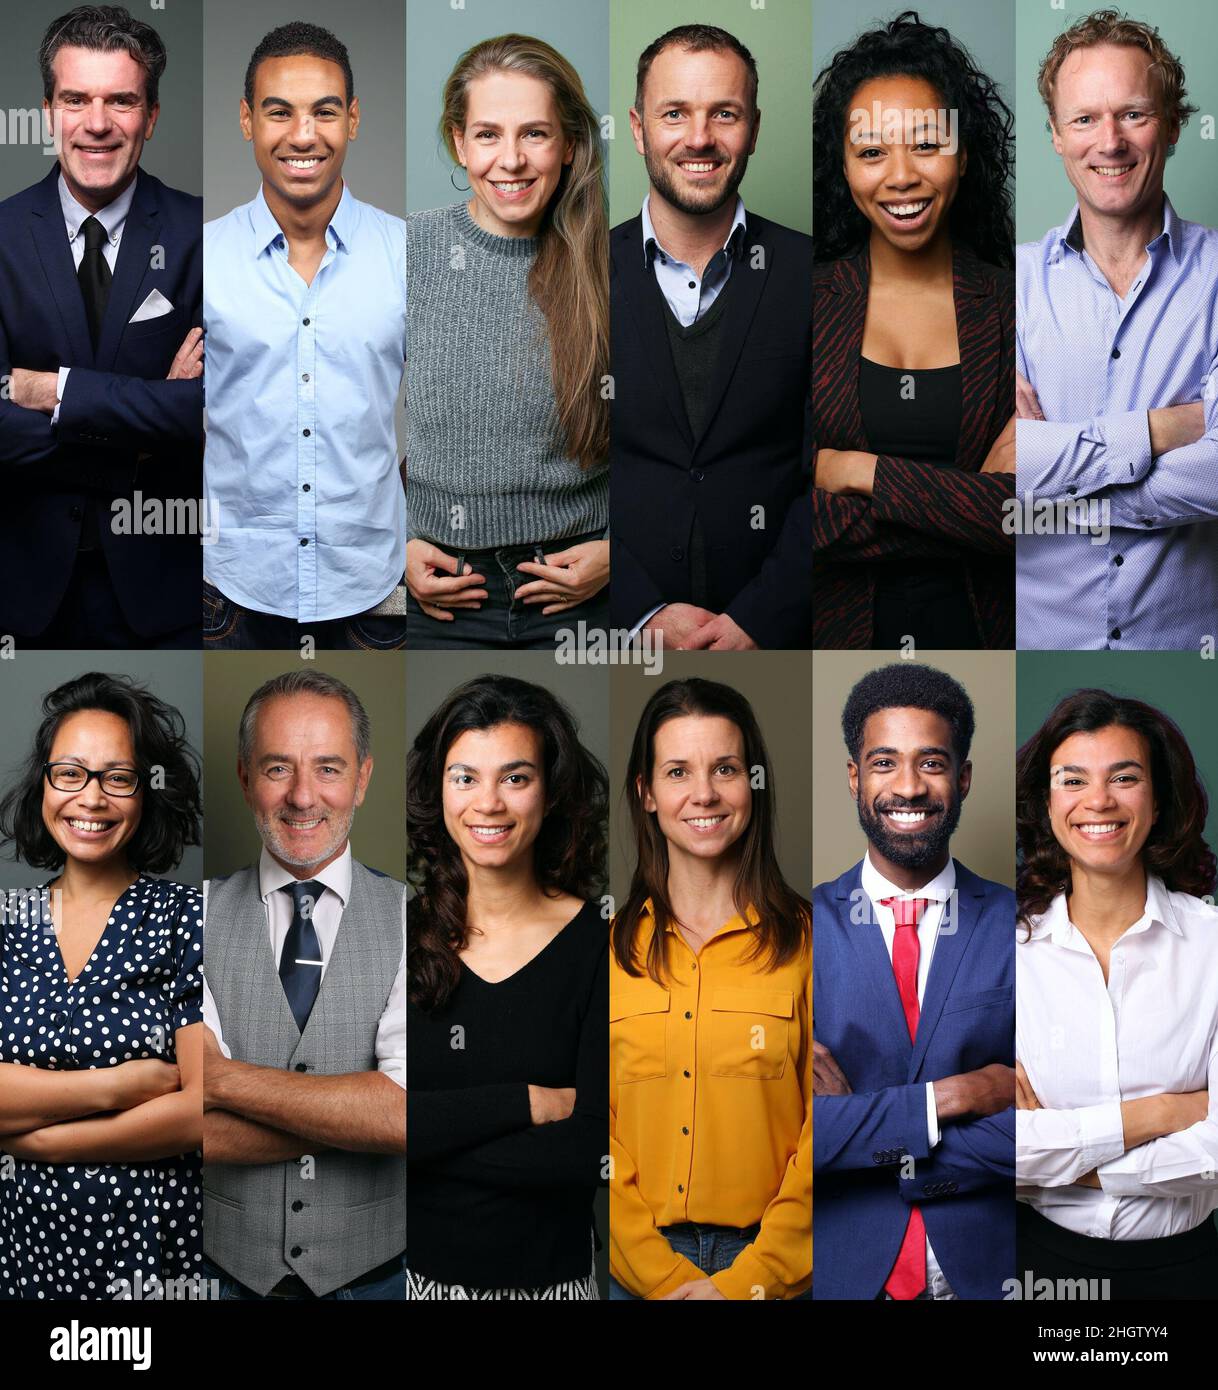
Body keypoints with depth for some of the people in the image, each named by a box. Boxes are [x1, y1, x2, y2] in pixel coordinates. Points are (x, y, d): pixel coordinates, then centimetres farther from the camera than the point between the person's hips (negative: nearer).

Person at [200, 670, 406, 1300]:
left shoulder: (409, 919, -7)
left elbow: (404, 1113, -20)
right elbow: (194, 1133, -16)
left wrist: (223, 1077, -18)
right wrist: (357, 1113, -20)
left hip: (373, 1274, 0)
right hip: (227, 1273, 0)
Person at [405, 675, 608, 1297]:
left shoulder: (597, 944, -10)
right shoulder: (410, 934, -5)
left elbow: (596, 1150, -17)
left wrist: (430, 1148, -17)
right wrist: (531, 1102, -18)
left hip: (550, 1279, -1)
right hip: (417, 1275, 1)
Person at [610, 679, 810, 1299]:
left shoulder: (803, 941, -4)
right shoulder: (615, 950, 1)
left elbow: (827, 1132, -5)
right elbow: (594, 1136, 0)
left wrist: (748, 1281, -11)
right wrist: (663, 1276, -9)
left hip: (773, 1271, -1)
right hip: (639, 1266, 1)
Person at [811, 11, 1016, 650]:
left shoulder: (1009, 306, -6)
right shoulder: (810, 301, -7)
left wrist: (862, 472, -18)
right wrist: (972, 505, -19)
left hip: (978, 630, 1)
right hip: (833, 631, 0)